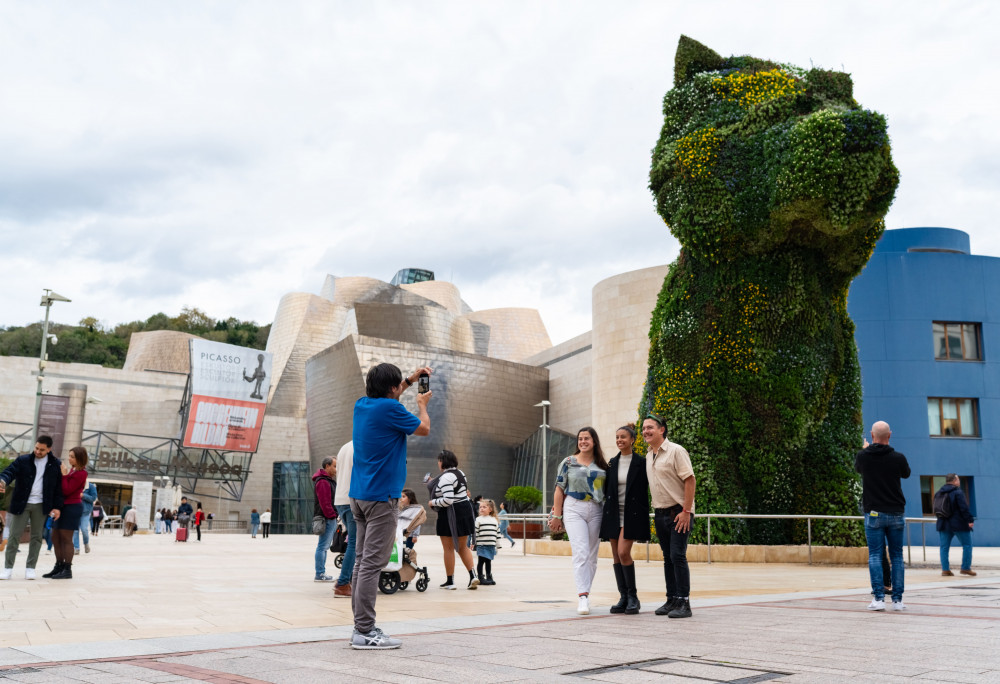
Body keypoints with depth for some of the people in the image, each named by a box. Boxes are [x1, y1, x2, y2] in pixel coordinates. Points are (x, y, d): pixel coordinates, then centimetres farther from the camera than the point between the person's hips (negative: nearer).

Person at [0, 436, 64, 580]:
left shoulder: (56, 465, 3)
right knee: (14, 535, -1)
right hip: (22, 504, -1)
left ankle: (30, 568, 12)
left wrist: (57, 507, -2)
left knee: (36, 537, 4)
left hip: (41, 506, 1)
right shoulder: (23, 460, 1)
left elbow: (59, 487, 4)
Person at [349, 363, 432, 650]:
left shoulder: (362, 405, 10)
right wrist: (422, 404, 18)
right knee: (372, 563, -9)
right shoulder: (389, 409, -14)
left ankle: (361, 626, 15)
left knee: (363, 560, 11)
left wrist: (410, 380, 36)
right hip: (381, 496, -9)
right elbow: (424, 428, 0)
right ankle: (365, 631, -8)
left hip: (359, 495, 9)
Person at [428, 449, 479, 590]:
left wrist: (433, 502, -9)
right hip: (465, 510, 9)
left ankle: (450, 581, 8)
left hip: (450, 514, -9)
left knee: (448, 548, 3)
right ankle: (473, 575, 1)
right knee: (462, 547, 15)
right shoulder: (459, 473, 10)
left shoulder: (446, 477, -19)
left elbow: (448, 500, -27)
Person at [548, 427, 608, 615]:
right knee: (581, 552, -15)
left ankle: (584, 594, 16)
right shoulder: (568, 462, 5)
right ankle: (583, 597, -18)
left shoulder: (602, 465, 10)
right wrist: (556, 516, 0)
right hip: (574, 508, -3)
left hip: (595, 511, 3)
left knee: (592, 556, 5)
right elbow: (559, 490, 4)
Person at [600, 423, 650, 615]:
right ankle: (623, 598, 11)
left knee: (623, 552, -16)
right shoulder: (612, 463, 10)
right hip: (613, 513, 5)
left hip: (632, 514, -5)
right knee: (616, 555, 4)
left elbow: (647, 488, -2)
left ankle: (633, 597, -2)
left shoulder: (641, 463, -3)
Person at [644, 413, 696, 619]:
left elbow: (689, 480, -15)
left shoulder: (676, 451, -11)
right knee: (668, 558, 10)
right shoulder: (649, 455, 13)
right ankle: (671, 600, 16)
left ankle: (684, 603, -7)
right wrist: (656, 513, 15)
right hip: (660, 513, 7)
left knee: (678, 556, -11)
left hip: (678, 512, -7)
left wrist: (686, 511, -19)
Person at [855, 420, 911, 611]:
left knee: (875, 556, 1)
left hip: (873, 514, -1)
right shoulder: (898, 458, -6)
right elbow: (906, 474, 17)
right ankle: (897, 599, 7)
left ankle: (879, 598, -7)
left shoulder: (863, 456, -6)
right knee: (897, 556, 8)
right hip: (896, 513, 1)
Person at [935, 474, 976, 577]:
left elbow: (935, 508, 16)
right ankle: (966, 568, 5)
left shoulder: (938, 493, 10)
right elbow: (964, 508, -17)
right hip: (959, 524, -6)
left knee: (944, 547, 6)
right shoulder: (958, 492, -12)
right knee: (967, 545, 7)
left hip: (944, 525, 6)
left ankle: (945, 569, 2)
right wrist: (970, 520, -13)